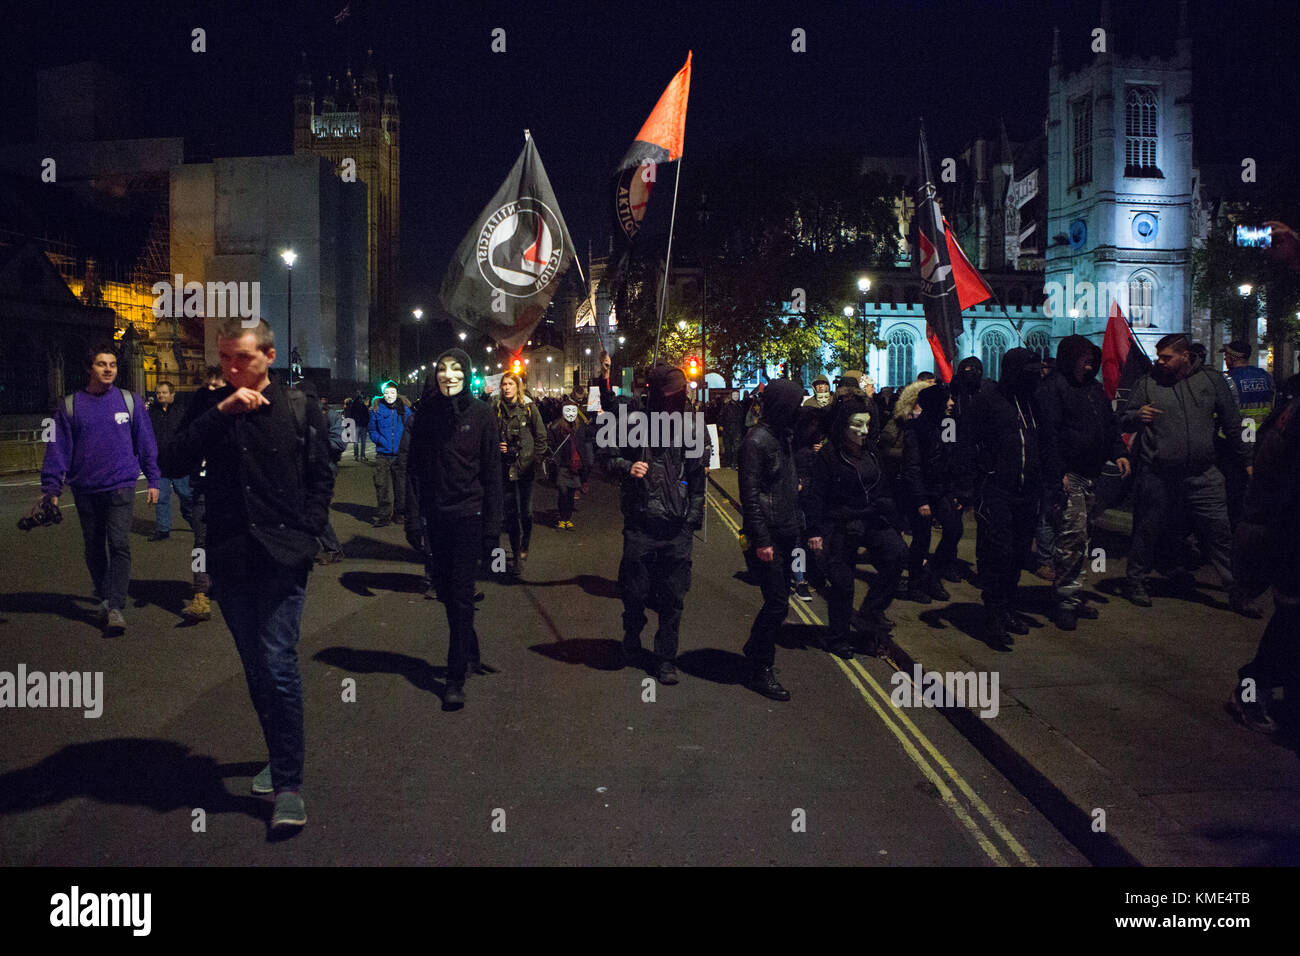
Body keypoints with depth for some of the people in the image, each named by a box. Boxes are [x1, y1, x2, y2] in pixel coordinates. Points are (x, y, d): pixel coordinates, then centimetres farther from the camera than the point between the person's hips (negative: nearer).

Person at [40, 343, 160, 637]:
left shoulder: (130, 401, 2)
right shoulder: (70, 405, 3)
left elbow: (146, 443, 7)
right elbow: (58, 447, 3)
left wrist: (153, 480, 6)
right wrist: (51, 486, -2)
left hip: (121, 486, -2)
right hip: (85, 489, 2)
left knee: (119, 544, -13)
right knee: (93, 548, 13)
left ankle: (115, 607, -14)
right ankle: (105, 598, 29)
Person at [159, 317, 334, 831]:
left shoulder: (299, 408, 1)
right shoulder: (209, 409, 7)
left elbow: (321, 477, 4)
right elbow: (173, 462, -7)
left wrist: (306, 535, -6)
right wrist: (221, 412, -15)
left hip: (283, 557, -3)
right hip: (229, 558, 4)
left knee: (278, 665, -10)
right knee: (256, 668, 14)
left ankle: (288, 784, -1)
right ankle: (280, 759, 30)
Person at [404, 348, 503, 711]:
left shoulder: (480, 414, -2)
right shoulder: (425, 413, 3)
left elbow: (492, 473, -2)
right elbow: (416, 469, 4)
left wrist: (492, 524, -6)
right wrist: (414, 517, -3)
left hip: (468, 515, -3)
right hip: (435, 515, 3)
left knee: (461, 596, -3)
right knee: (445, 590, 9)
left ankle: (456, 678, 3)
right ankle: (471, 654, 30)